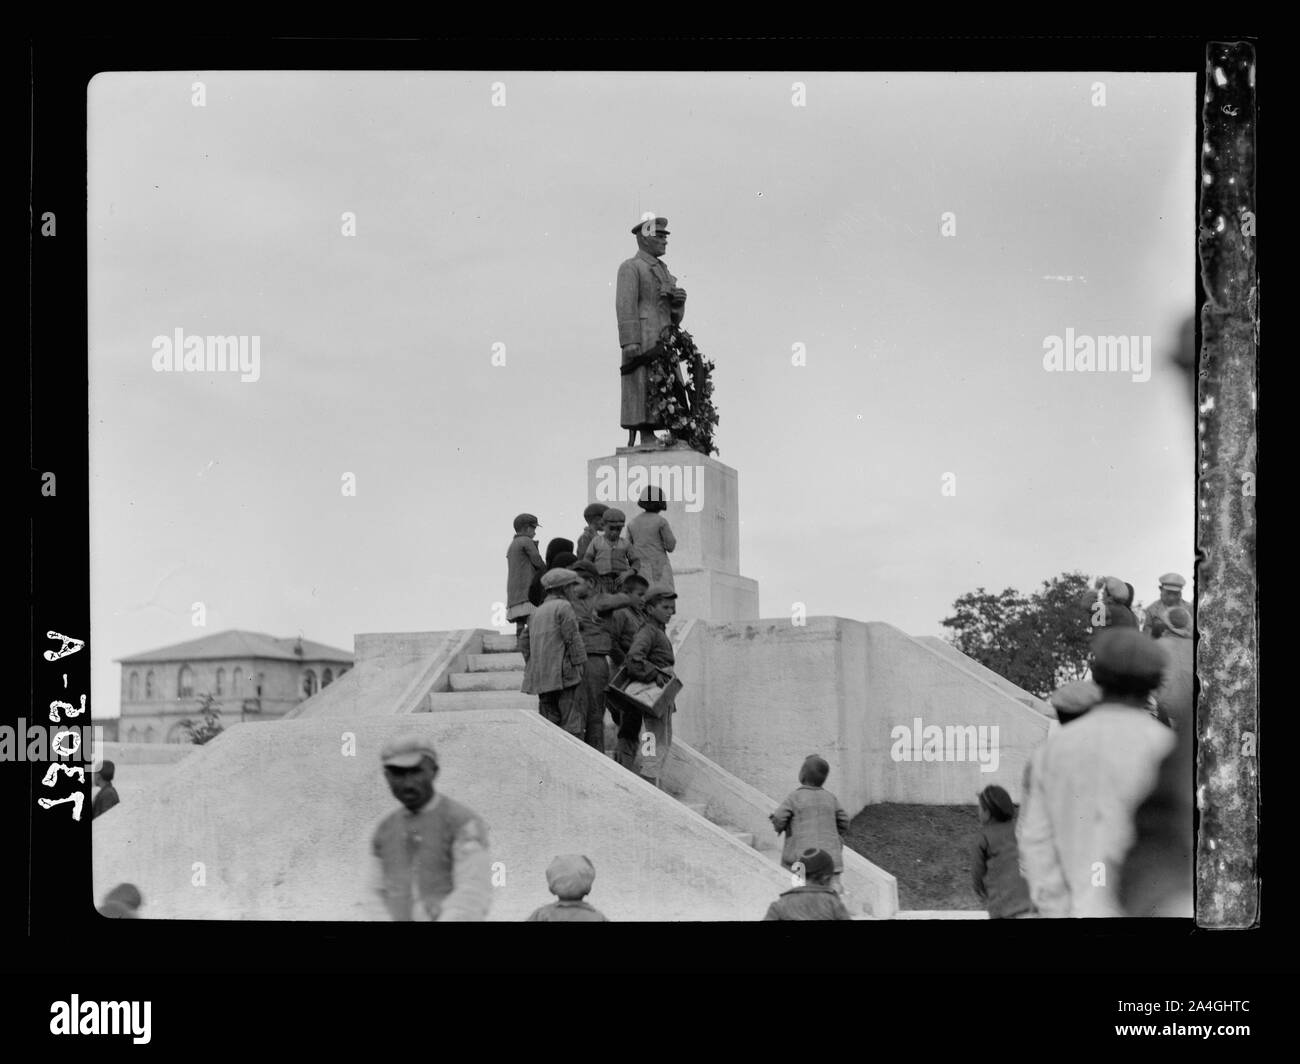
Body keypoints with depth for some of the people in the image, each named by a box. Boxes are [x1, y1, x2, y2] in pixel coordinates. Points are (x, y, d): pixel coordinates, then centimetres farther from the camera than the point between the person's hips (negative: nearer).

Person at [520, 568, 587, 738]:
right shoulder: (564, 607, -6)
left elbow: (524, 642, 18)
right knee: (573, 724, -7)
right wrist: (581, 665, -5)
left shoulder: (537, 613, 19)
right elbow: (573, 640, -12)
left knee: (549, 723, 9)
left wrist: (533, 668, 16)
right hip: (564, 674, -8)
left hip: (541, 677, 8)